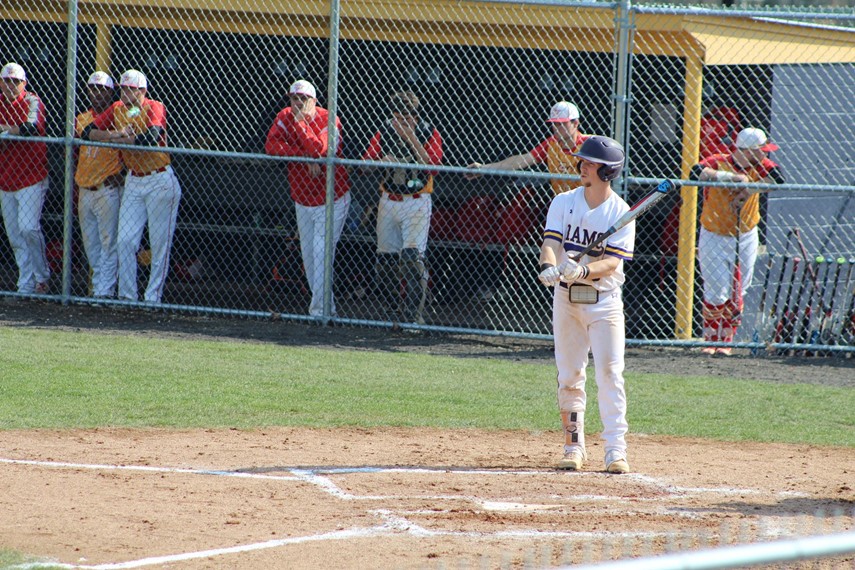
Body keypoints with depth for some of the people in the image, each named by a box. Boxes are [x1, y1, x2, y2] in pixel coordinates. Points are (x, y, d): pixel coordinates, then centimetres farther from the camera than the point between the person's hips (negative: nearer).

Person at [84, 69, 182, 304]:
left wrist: (120, 139, -18)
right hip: (133, 181, 6)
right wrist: (115, 134, -18)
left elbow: (153, 136, -29)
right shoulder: (117, 109, 5)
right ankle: (127, 295, 7)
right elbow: (87, 132, 0)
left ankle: (153, 297, 3)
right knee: (125, 241, 1)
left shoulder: (154, 108, -12)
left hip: (160, 181, -6)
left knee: (160, 244, -3)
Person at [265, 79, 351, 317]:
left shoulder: (328, 121, -17)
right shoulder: (285, 117, -4)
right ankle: (327, 306, 23)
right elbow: (271, 145, -19)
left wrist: (300, 120, -29)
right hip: (302, 201, 6)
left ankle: (319, 309, -14)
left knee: (321, 253, -14)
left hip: (331, 201, -6)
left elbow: (318, 150, -33)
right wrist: (305, 157, -26)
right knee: (308, 256, 10)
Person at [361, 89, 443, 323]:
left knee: (412, 255, -19)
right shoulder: (385, 132, 5)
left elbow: (433, 164, -19)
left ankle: (414, 313, -18)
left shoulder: (429, 133, -5)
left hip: (416, 204, -5)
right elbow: (365, 161, 3)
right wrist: (383, 160, -18)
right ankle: (396, 310, 19)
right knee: (385, 258, 5)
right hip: (388, 202, 5)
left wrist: (411, 137, -22)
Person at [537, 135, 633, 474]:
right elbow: (551, 243, -11)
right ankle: (574, 446, 16)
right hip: (566, 297, 3)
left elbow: (612, 261, -15)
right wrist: (549, 266, -34)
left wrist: (583, 271, -34)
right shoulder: (564, 202, 1)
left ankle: (615, 450, -11)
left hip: (604, 299, -3)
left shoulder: (621, 212, -7)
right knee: (569, 374, 6)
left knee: (610, 373, -10)